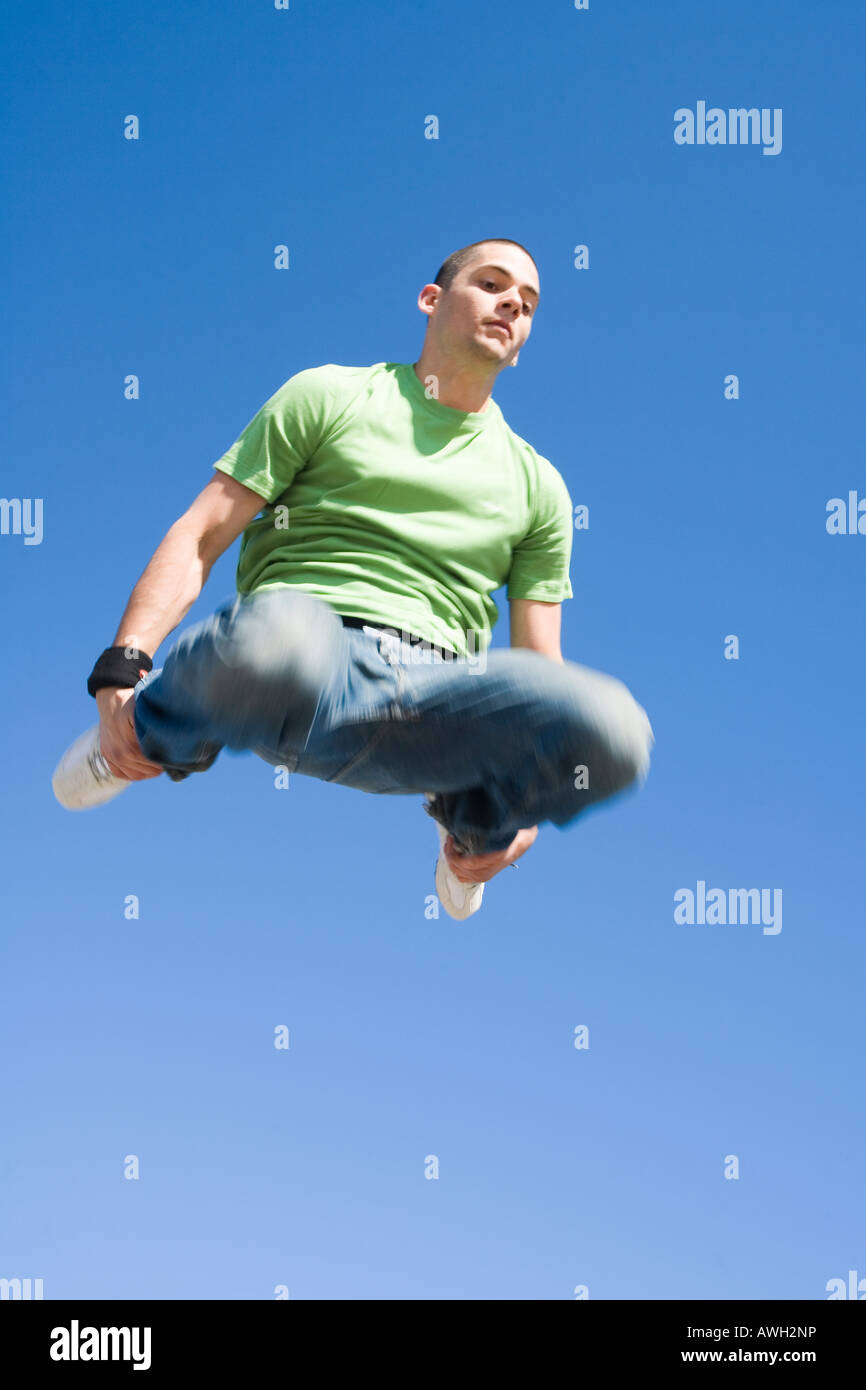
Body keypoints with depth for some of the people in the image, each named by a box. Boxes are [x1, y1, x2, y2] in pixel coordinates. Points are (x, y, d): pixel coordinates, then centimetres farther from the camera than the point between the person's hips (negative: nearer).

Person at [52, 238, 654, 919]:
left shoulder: (537, 485, 25)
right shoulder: (328, 396, 16)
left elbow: (542, 663, 21)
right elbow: (199, 538, 9)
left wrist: (526, 797, 3)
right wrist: (123, 668, -8)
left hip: (433, 693, 3)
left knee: (615, 734, -29)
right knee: (278, 637, -43)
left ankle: (472, 814, 6)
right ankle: (157, 729, -6)